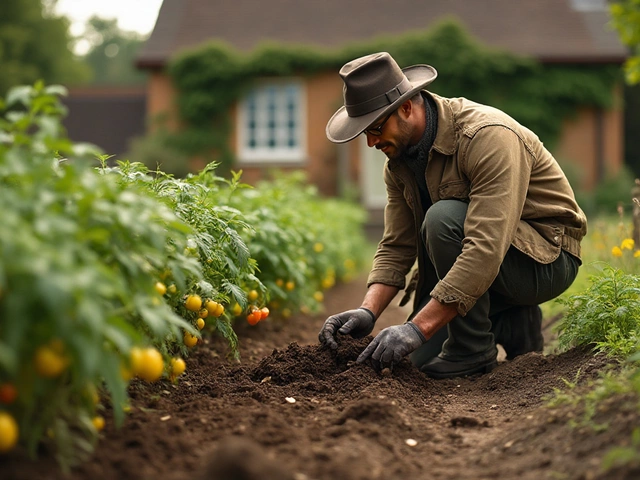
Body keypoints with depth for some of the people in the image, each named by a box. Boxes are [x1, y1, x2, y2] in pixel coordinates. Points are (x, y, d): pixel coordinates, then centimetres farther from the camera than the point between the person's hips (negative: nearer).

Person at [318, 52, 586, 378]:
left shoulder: (488, 135, -29)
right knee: (422, 355, -4)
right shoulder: (400, 159, -2)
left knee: (443, 218, -33)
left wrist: (419, 328, -42)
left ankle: (473, 350, -17)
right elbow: (395, 248, -2)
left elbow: (486, 250, -38)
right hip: (482, 263, 8)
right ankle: (514, 323, 16)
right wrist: (368, 312, -21)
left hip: (546, 258, -8)